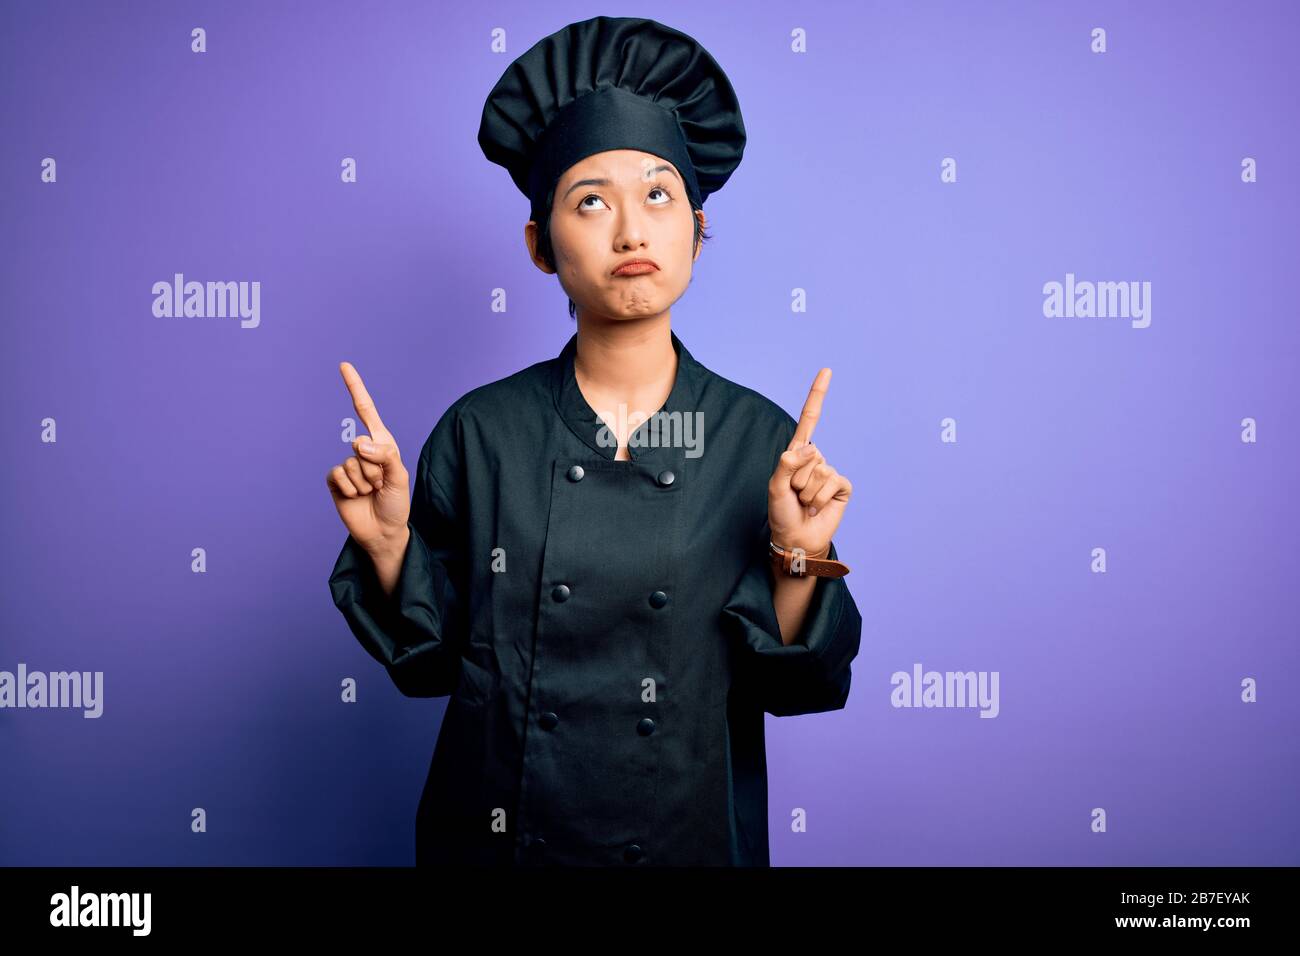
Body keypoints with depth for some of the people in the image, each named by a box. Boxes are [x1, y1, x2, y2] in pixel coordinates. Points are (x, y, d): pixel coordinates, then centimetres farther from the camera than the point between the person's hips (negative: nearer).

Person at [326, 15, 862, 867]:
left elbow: (790, 686, -7)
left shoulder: (763, 440, -10)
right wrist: (388, 544, -17)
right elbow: (430, 661, -3)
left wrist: (797, 559, -22)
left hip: (692, 834, 0)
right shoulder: (481, 431, -10)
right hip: (496, 833, 0)